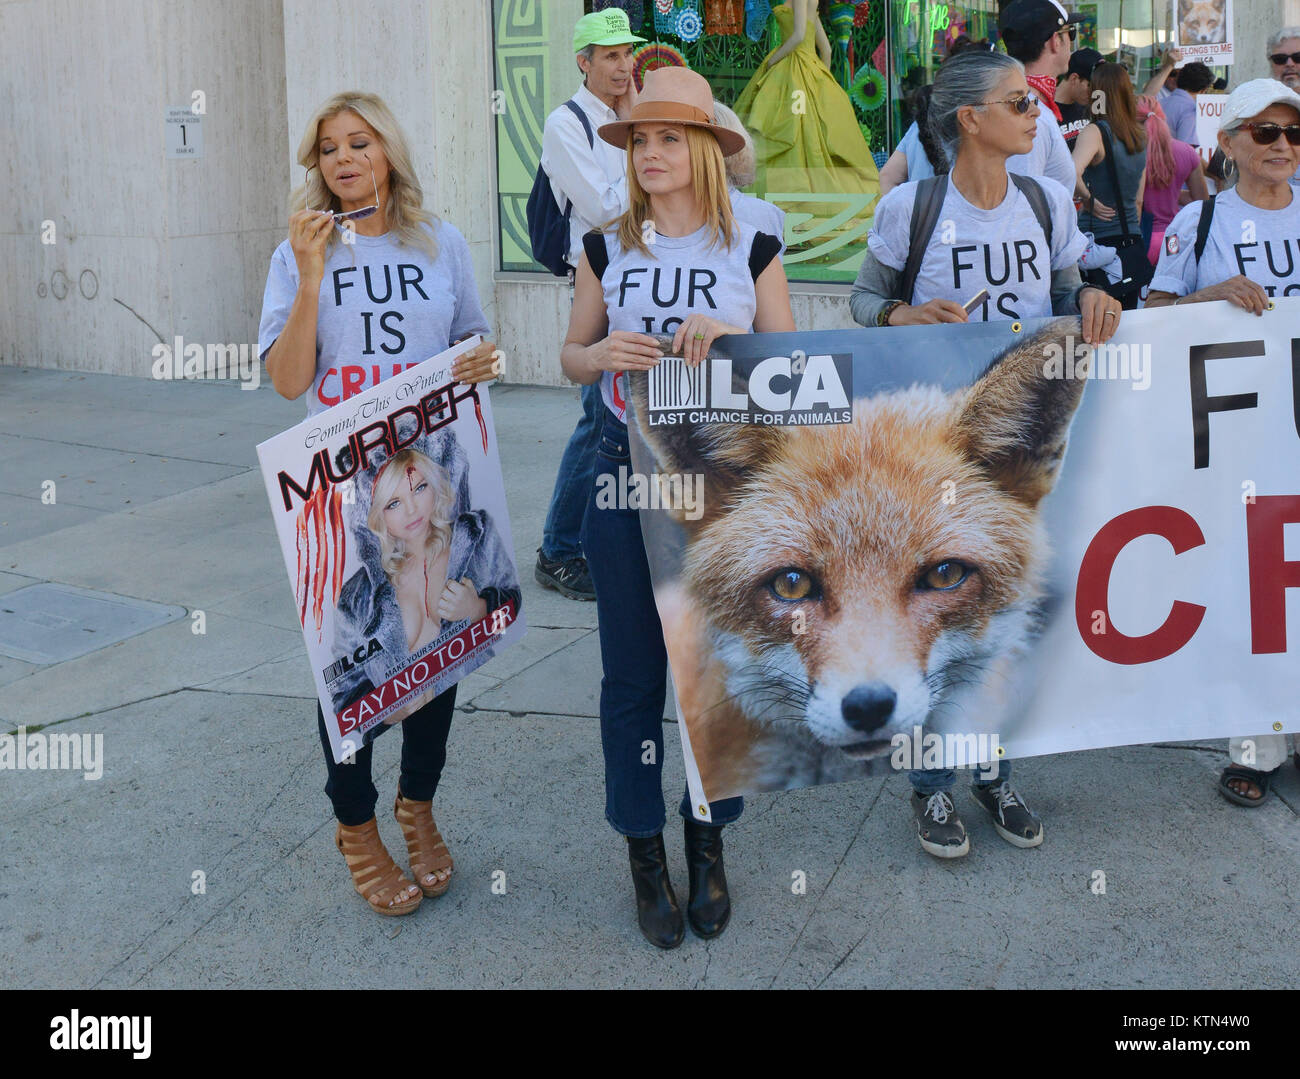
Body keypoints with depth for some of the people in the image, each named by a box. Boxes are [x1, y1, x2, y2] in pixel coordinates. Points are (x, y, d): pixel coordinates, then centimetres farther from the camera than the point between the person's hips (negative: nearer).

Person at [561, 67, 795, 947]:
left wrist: (731, 335, -18)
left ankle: (709, 844, 28)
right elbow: (572, 358, 11)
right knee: (633, 670, 7)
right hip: (628, 475, 1)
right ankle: (645, 850, 24)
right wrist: (604, 353, -12)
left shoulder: (751, 250, 0)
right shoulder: (607, 251, 4)